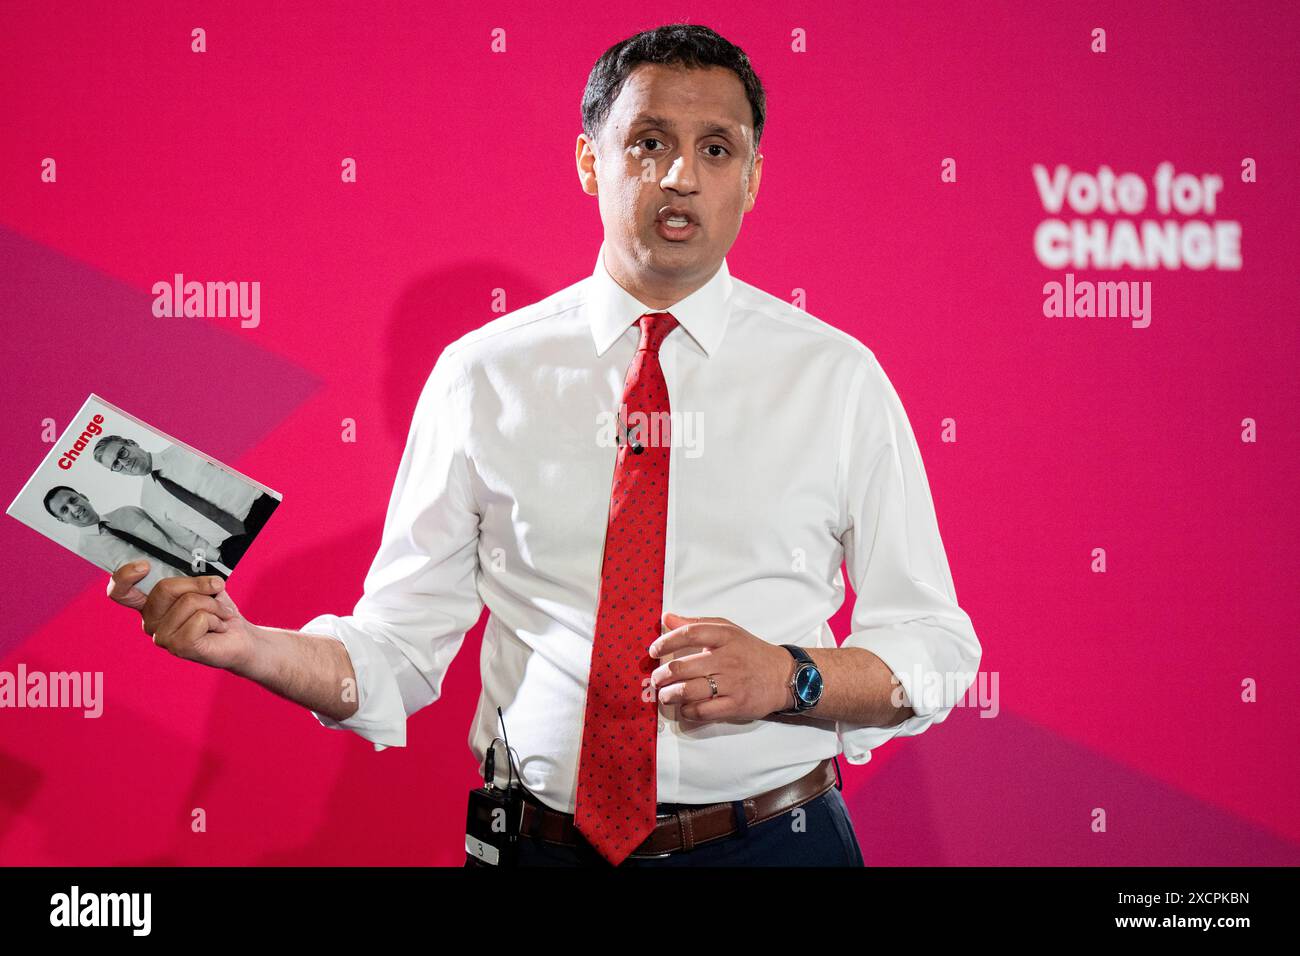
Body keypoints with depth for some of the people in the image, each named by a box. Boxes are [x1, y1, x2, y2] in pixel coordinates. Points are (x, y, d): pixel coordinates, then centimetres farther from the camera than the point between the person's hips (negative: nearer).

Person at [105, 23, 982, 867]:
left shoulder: (837, 377, 0)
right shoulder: (482, 376, 0)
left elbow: (934, 653, 0)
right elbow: (399, 648, -2)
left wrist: (789, 677, -16)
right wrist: (244, 644, -18)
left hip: (774, 841, 0)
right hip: (542, 844, 0)